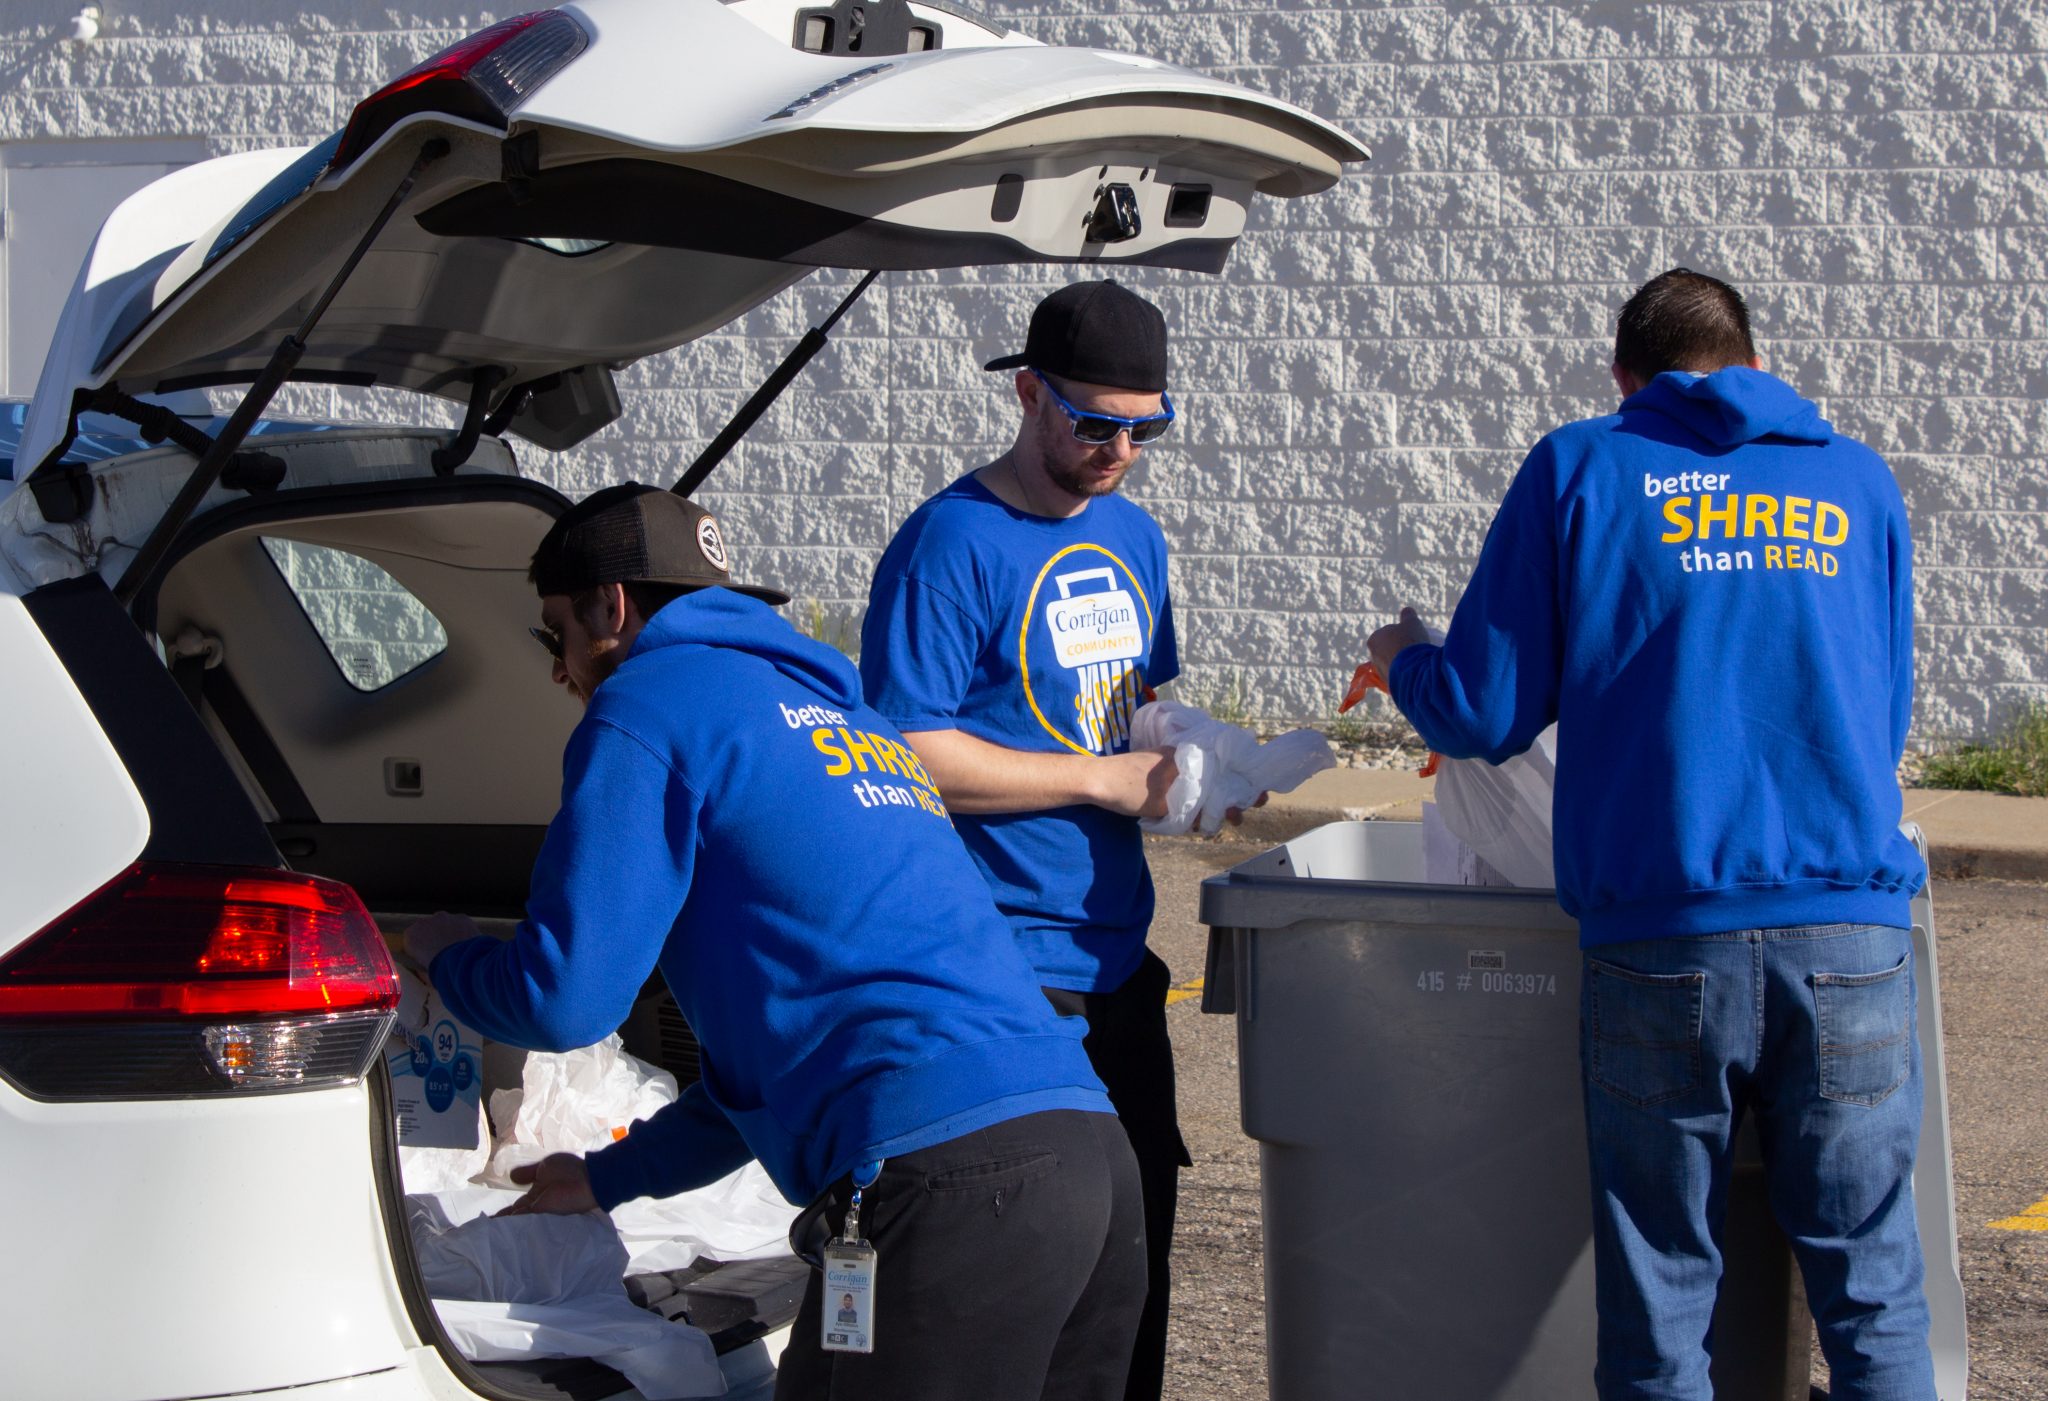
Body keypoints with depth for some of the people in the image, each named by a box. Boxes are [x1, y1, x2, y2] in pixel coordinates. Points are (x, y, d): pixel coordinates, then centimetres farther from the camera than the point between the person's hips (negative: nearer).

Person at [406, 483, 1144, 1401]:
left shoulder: (649, 705, 5)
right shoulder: (839, 716, 31)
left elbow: (564, 1000, -2)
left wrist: (445, 956, 21)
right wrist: (612, 1178, 47)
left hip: (942, 1186, -8)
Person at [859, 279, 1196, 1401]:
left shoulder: (1132, 535, 13)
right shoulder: (953, 543, -12)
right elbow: (910, 755, -16)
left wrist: (1188, 759, 2)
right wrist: (1106, 780, -17)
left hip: (1117, 960, 8)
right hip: (1004, 978, -8)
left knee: (1136, 1243, 13)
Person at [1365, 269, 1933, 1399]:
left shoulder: (1579, 469, 7)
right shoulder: (1858, 481, 15)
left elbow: (1483, 716, 6)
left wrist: (1404, 660, 27)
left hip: (1660, 944, -2)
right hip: (1852, 933, 2)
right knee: (1874, 1301, 7)